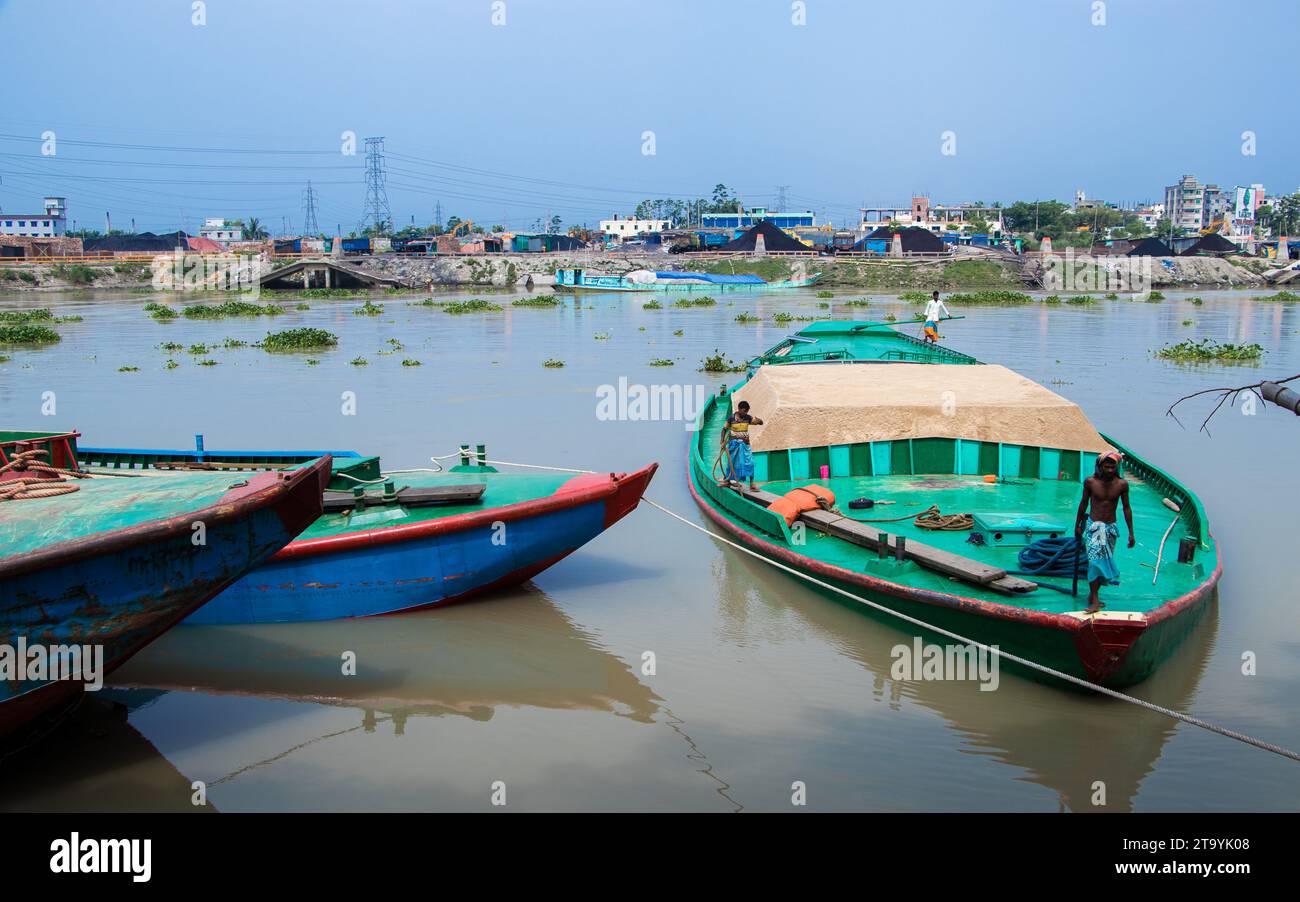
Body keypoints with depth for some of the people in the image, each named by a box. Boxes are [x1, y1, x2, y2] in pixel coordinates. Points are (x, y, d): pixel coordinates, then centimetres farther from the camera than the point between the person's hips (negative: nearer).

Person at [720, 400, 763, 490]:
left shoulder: (748, 417, -3)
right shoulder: (731, 418, -8)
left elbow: (761, 422, 1)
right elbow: (724, 429, -1)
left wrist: (757, 420, -21)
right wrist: (722, 441, -9)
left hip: (745, 443, 1)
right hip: (734, 443, -1)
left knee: (749, 462, -8)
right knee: (731, 462, 9)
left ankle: (751, 483, -7)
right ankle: (728, 480, 26)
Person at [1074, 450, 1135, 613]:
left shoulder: (1122, 484, -6)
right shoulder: (1090, 482, -8)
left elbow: (1126, 508, 3)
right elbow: (1083, 503, 5)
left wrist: (1131, 533, 3)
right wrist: (1077, 525, 12)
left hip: (1111, 528, 3)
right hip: (1093, 526, -3)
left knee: (1105, 562, 9)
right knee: (1095, 560, -15)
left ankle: (1093, 593, 26)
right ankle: (1094, 602, -19)